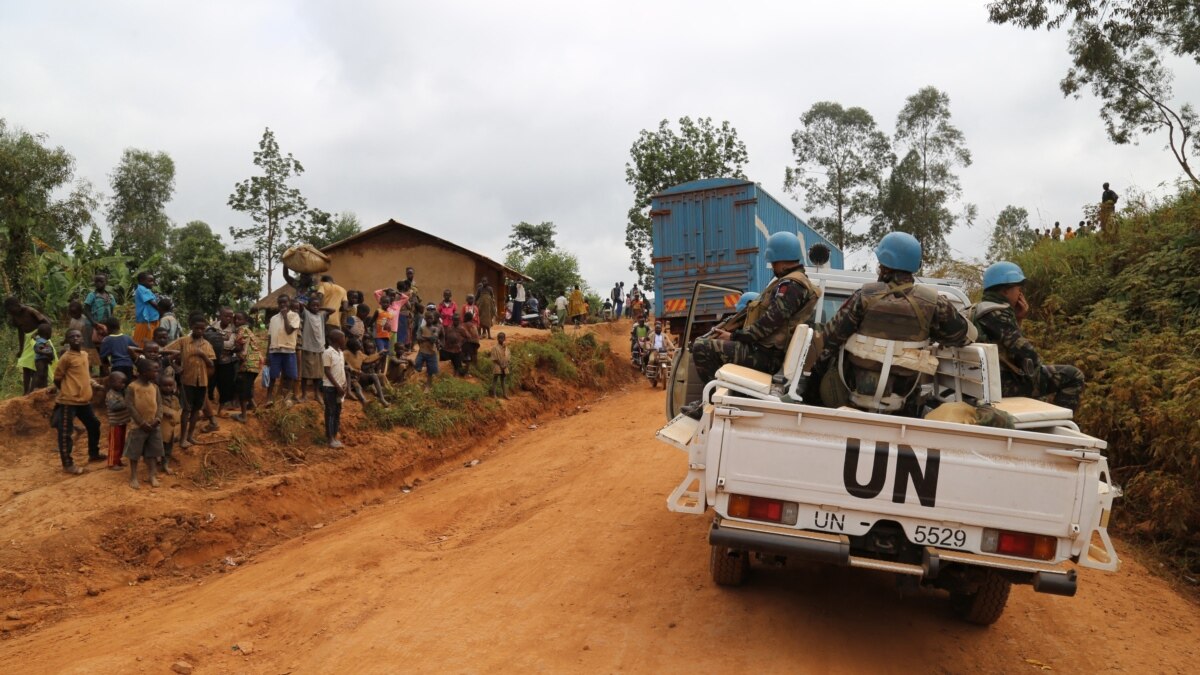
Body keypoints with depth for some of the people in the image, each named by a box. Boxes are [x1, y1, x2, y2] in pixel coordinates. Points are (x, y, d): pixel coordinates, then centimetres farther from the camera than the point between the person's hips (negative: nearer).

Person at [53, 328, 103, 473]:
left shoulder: (84, 355, 11)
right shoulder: (66, 357, -12)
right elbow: (57, 378, -7)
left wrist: (92, 383, 7)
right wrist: (67, 392, 0)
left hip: (84, 400, 9)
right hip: (68, 401, -9)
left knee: (94, 425, 21)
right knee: (66, 433, -1)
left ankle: (93, 454, 37)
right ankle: (67, 464, 5)